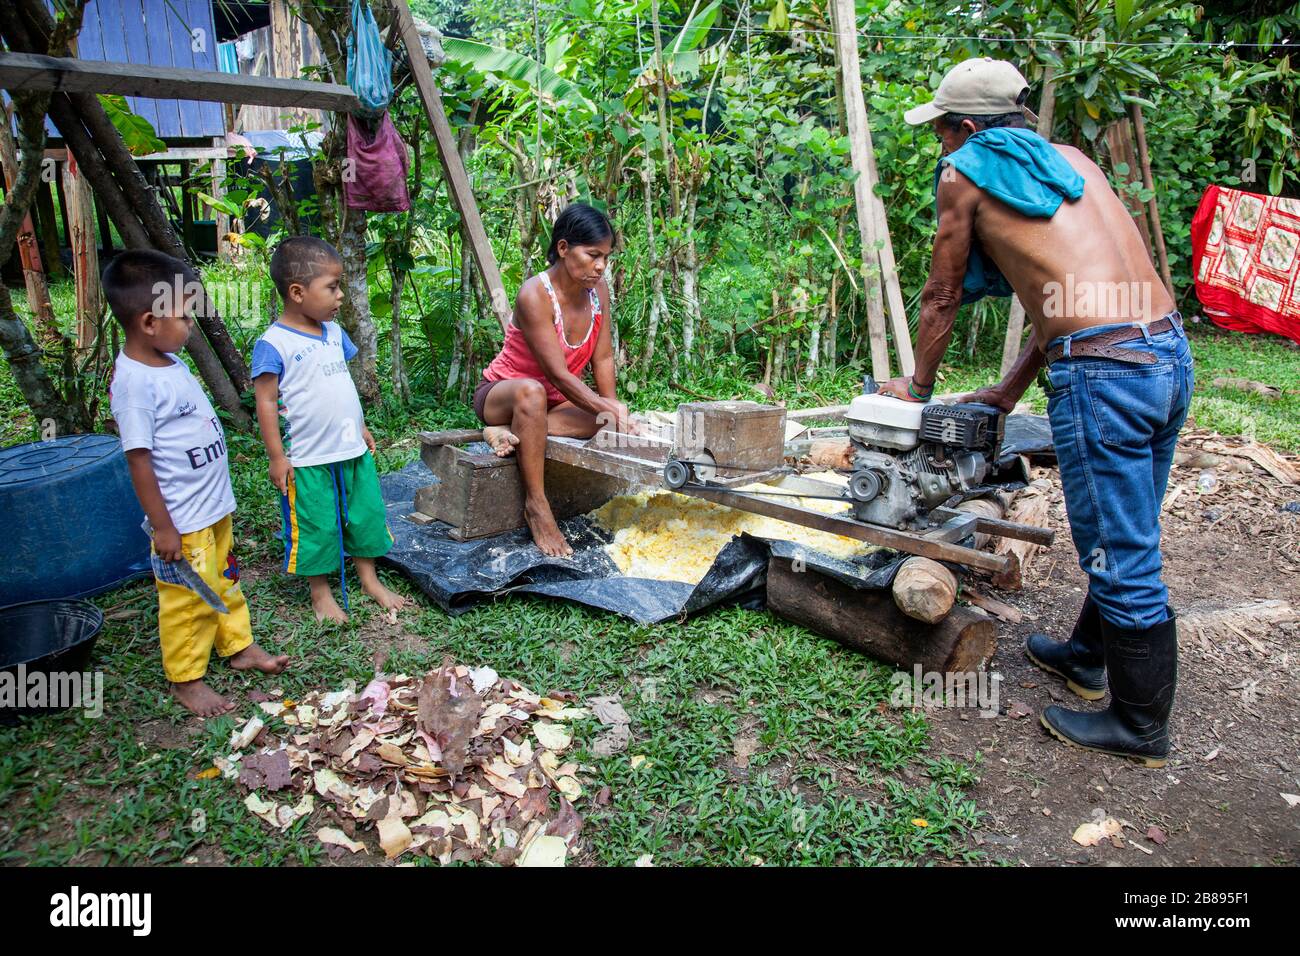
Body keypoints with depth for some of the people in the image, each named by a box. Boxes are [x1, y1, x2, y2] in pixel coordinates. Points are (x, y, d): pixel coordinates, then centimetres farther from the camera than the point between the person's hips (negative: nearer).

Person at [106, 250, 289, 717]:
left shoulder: (169, 362, 4)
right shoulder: (134, 382, -23)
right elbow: (138, 460, -22)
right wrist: (163, 527, -18)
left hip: (214, 506, 9)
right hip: (182, 520, -9)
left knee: (225, 582, 23)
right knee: (189, 600, 6)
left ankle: (238, 646, 40)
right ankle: (186, 680, 23)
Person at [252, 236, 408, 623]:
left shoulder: (333, 332, 7)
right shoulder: (274, 344, -15)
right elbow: (266, 402, -13)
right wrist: (277, 457, -13)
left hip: (353, 450, 7)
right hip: (309, 459, -7)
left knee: (367, 513, 15)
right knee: (317, 526, 6)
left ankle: (370, 580, 32)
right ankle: (320, 593, 24)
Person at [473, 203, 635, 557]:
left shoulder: (598, 289, -5)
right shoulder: (534, 295, -25)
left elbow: (602, 358, -4)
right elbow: (558, 374, -27)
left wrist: (614, 409, -17)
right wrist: (606, 408, -28)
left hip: (557, 401, 6)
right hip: (500, 395, -6)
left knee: (612, 425, -24)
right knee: (531, 392, -43)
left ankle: (511, 434, -23)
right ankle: (536, 503, -34)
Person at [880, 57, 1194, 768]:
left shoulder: (962, 174, 3)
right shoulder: (1069, 159, 23)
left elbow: (942, 297, 11)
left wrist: (918, 387, 26)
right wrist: (1010, 390, 27)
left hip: (1103, 373, -9)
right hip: (1170, 353, 9)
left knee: (1121, 557, 4)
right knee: (1127, 537, 22)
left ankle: (1141, 729, 20)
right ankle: (1087, 658, 43)